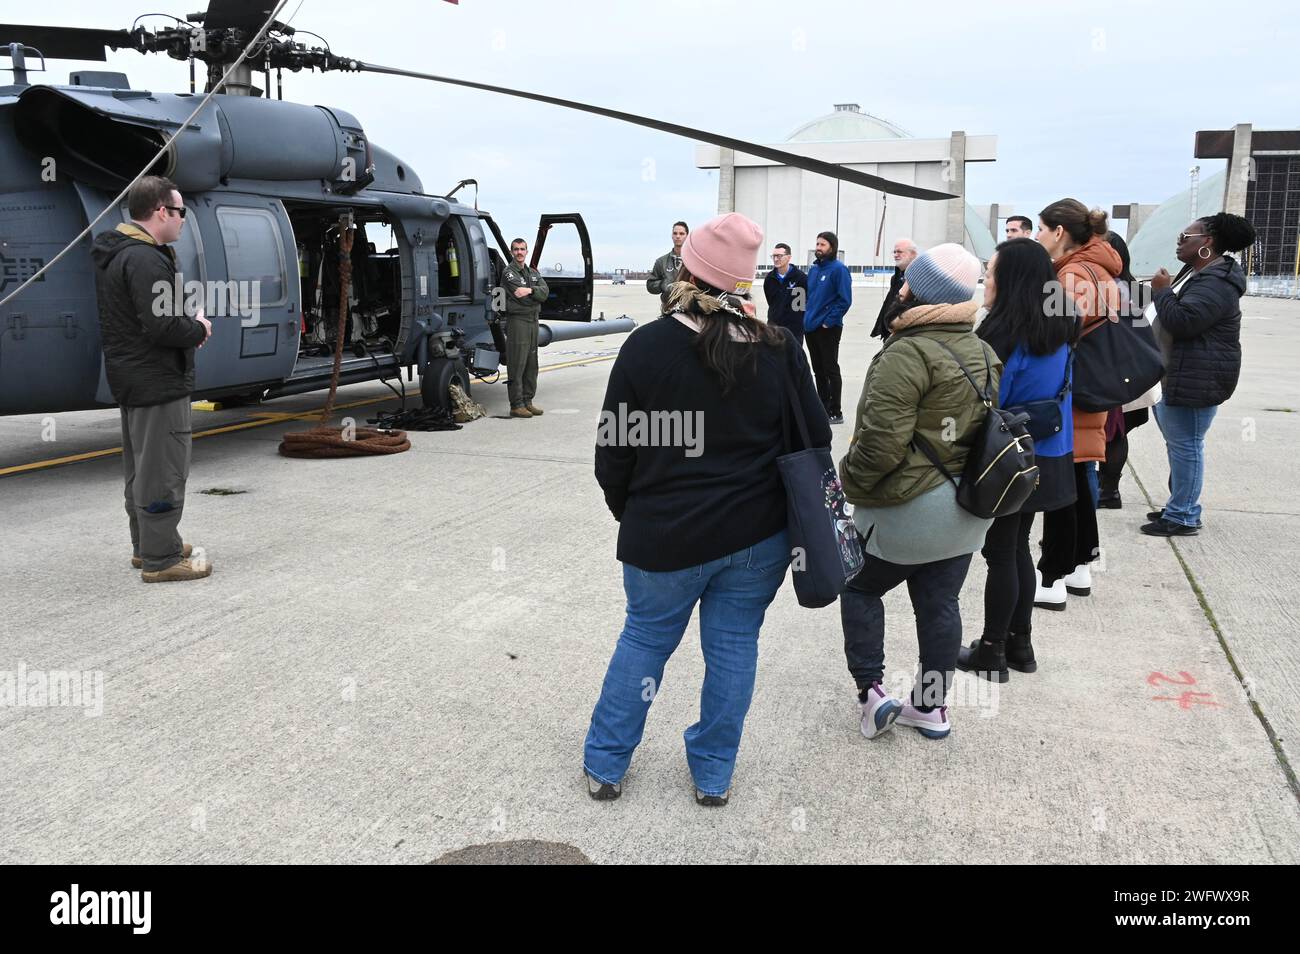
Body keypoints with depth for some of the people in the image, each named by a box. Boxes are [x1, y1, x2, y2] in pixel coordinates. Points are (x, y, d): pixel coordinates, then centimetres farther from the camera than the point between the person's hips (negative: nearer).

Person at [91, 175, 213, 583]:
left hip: (130, 380, 11)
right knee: (163, 470, -4)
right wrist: (199, 329, -9)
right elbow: (161, 326, -28)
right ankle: (161, 559, 3)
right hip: (157, 382, -11)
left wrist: (189, 325, 4)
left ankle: (145, 546, 31)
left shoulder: (115, 254, 14)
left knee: (140, 468, 19)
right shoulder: (145, 259, -20)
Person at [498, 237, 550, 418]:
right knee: (516, 365, -7)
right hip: (517, 320, -8)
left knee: (531, 364, 11)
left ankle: (527, 401, 19)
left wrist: (530, 290, -17)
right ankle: (516, 405, -6)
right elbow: (522, 297, -16)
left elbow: (545, 292, -2)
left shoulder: (533, 272, 17)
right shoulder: (509, 272, -5)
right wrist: (537, 294, -4)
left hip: (533, 321, 8)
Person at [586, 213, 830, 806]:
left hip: (666, 535, -1)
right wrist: (789, 502, 17)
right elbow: (815, 439, 1)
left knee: (644, 639, 17)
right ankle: (713, 774, 29)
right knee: (734, 646, 14)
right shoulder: (779, 348, -7)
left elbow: (614, 451, -6)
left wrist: (628, 512, 12)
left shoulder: (648, 345, -12)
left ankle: (604, 766, 29)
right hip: (758, 534, 1)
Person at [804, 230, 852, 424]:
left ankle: (835, 413, 3)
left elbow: (845, 300, -15)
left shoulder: (838, 269, -10)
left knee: (831, 370, -3)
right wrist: (808, 317, 9)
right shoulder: (813, 269, 13)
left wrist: (829, 321, -16)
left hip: (828, 328, -8)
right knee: (818, 371, 13)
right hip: (810, 327, 8)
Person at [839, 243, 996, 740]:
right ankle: (932, 707, 26)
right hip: (967, 505, 8)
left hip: (909, 508, -7)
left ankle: (871, 691, 11)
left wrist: (850, 482, -9)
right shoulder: (983, 352, 9)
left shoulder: (908, 353, -20)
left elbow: (882, 441, -24)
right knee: (940, 603, 15)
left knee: (860, 588, 13)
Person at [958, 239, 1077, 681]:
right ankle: (1020, 642, 29)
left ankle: (992, 652, 15)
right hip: (1045, 458, 8)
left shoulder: (1007, 334, -21)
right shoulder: (1056, 330, 5)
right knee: (1018, 548, 18)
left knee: (999, 554, 3)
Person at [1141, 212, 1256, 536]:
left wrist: (1162, 291, -16)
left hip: (1197, 379, -11)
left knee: (1185, 445, -4)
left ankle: (1184, 518, 4)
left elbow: (1182, 322, -29)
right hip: (1178, 376, 11)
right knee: (1178, 444, 18)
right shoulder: (1198, 273, 16)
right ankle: (1178, 506, 29)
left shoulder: (1215, 284, -19)